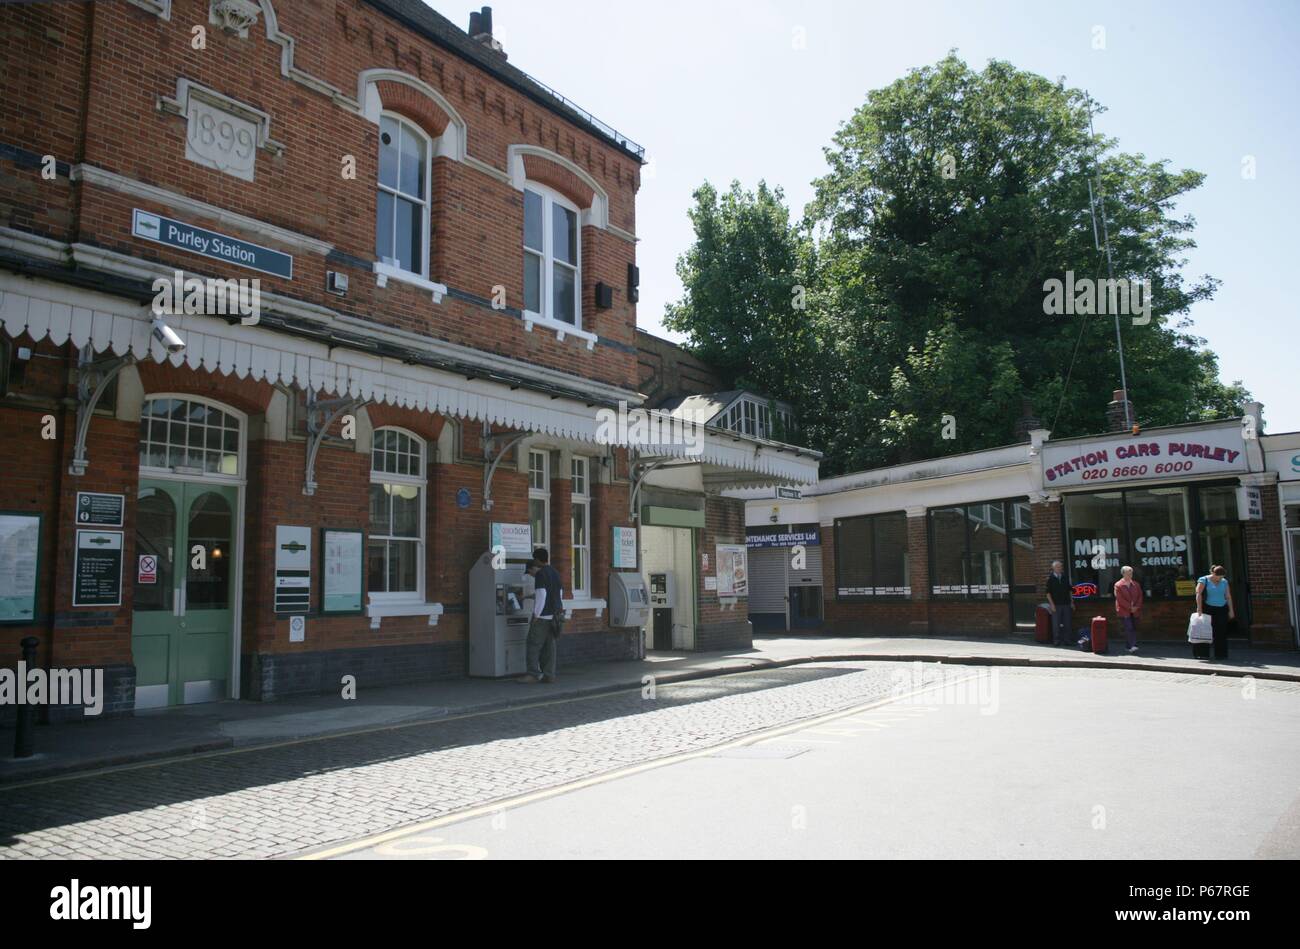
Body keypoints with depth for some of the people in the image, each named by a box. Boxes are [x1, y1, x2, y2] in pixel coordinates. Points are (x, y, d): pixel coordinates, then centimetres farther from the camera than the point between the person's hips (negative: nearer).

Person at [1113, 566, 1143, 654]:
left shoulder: (1136, 584, 13)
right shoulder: (1118, 585, -4)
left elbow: (1140, 597, 8)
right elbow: (1120, 599, -9)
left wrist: (1136, 607, -6)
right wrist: (1130, 607, -12)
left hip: (1135, 611, 5)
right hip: (1124, 611, -5)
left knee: (1134, 629, 5)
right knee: (1129, 628, -14)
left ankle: (1130, 646, 11)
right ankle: (1132, 646, -20)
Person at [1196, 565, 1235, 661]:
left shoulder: (1224, 582, 12)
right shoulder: (1204, 581, -3)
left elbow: (1228, 597, 14)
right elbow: (1198, 594, -11)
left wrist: (1231, 610, 8)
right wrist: (1199, 608, -20)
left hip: (1221, 609, 4)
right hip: (1208, 609, -4)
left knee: (1221, 631, -2)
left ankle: (1221, 654, 4)